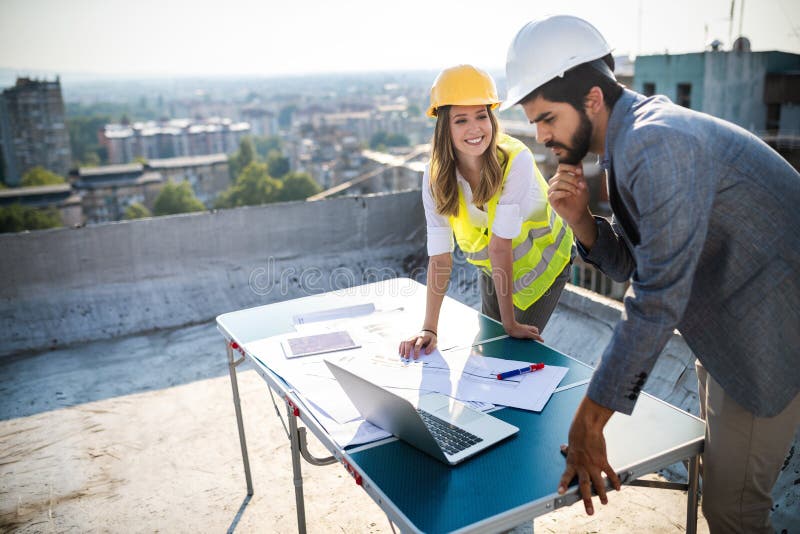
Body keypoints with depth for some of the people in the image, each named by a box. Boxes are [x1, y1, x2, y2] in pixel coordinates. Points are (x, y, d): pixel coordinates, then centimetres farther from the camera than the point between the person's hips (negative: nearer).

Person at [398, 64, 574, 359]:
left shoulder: (516, 160, -33)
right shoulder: (436, 177, -21)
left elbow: (500, 246, -34)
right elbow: (440, 257, -23)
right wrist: (429, 328, -28)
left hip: (540, 263, -4)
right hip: (492, 270, 4)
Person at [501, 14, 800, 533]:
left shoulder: (658, 143, -28)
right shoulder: (625, 142, 3)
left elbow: (658, 299, -31)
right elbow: (630, 264, 7)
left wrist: (589, 422, -27)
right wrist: (580, 218, -14)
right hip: (729, 323, 10)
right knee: (716, 470, 23)